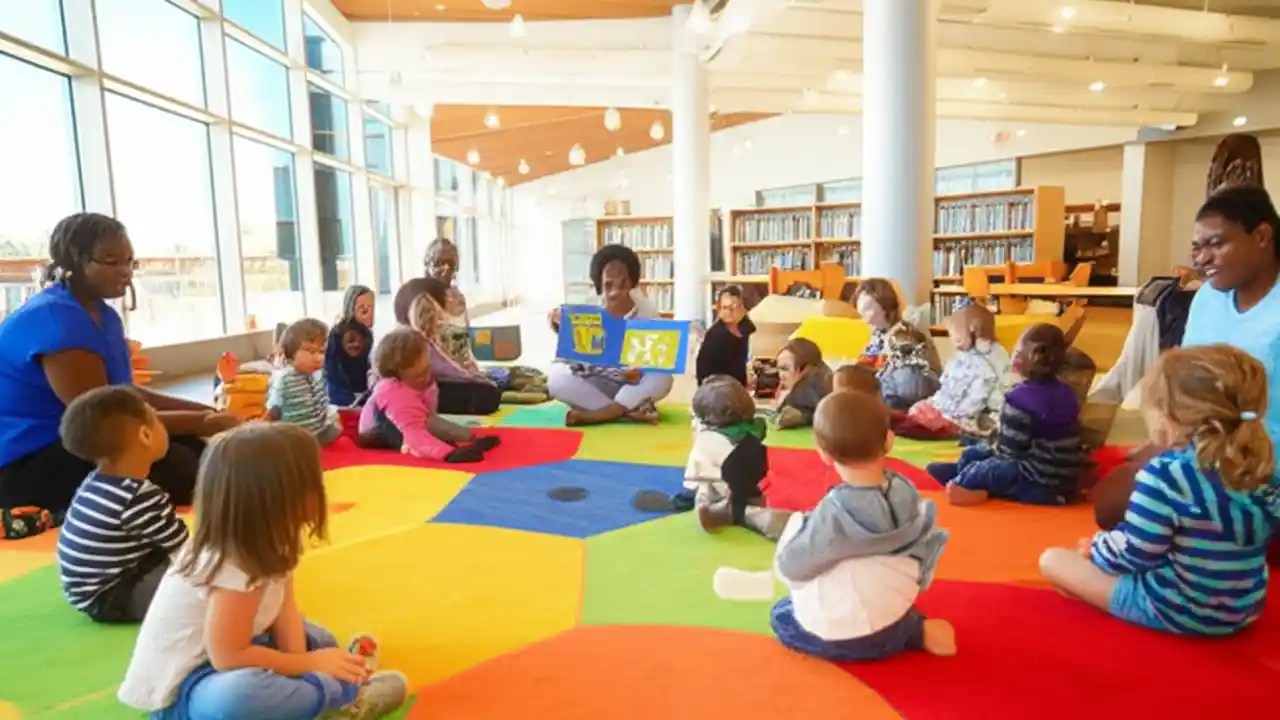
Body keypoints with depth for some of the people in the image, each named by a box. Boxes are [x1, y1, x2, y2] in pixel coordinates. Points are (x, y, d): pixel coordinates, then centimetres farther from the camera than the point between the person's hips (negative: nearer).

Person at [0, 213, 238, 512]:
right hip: (26, 467, -10)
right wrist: (200, 422, -21)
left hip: (73, 444, 10)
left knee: (198, 453, -2)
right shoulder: (55, 321, -21)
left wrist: (203, 411, 0)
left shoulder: (102, 314, 8)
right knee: (175, 468, -28)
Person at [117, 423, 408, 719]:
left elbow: (285, 608, -4)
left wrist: (301, 662, -18)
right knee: (236, 695, -37)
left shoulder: (265, 543, -7)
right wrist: (309, 664, -19)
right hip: (179, 688, -9)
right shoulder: (233, 568, -33)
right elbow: (230, 658, -28)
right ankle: (349, 692, -18)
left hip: (220, 655, 9)